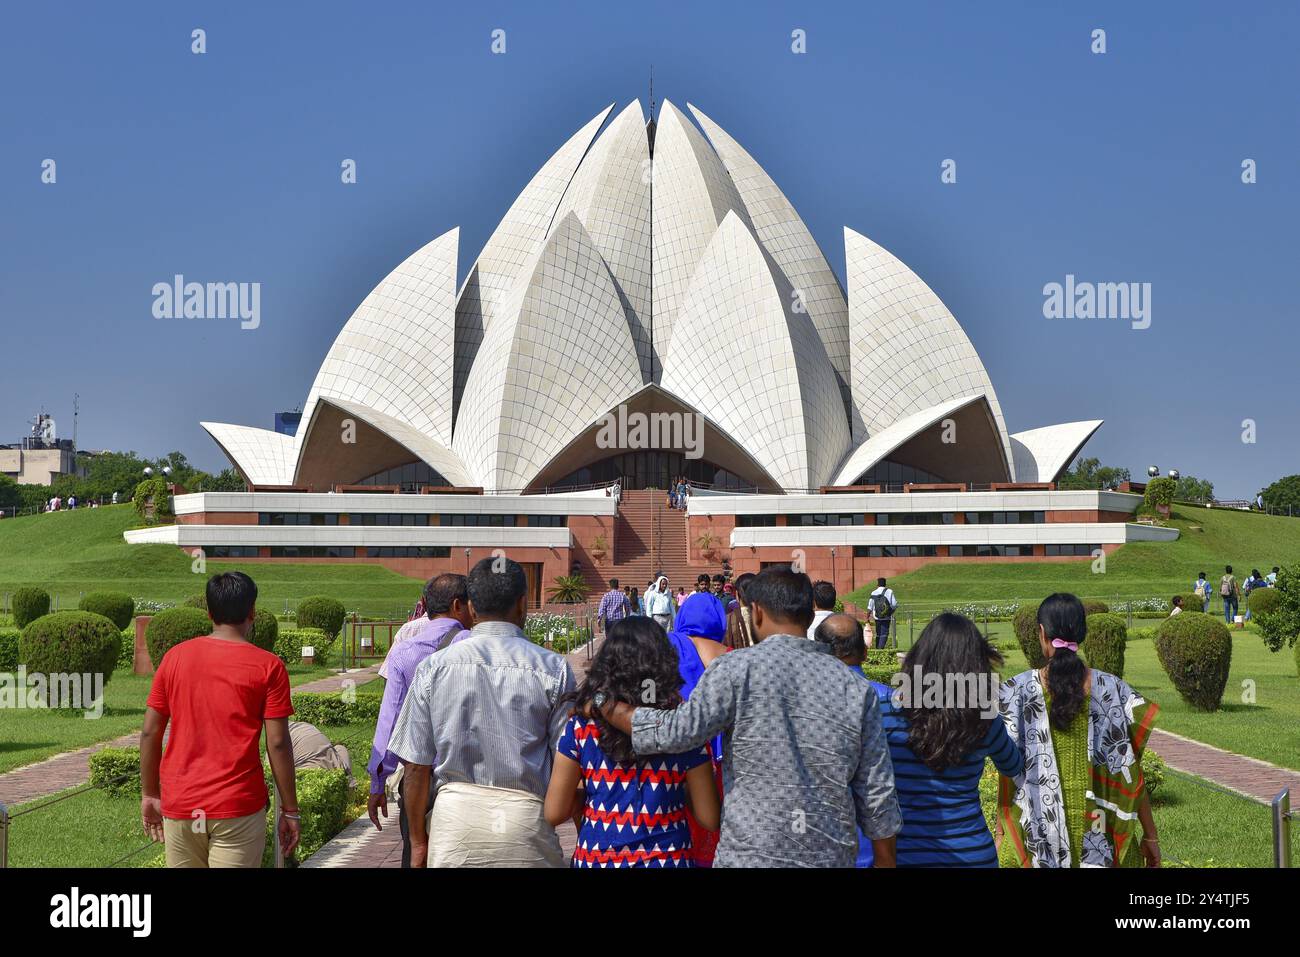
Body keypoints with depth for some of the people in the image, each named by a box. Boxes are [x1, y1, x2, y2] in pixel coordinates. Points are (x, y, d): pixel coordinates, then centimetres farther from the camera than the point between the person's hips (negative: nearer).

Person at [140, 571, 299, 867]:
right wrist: (290, 811, 0)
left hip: (179, 808, 3)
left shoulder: (175, 656, 5)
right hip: (239, 809, -3)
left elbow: (150, 733, 5)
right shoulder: (268, 666, -4)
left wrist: (149, 795, 15)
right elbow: (277, 744, -7)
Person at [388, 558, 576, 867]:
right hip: (525, 817, -1)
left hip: (455, 814, 2)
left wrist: (418, 841, 15)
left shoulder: (433, 667, 2)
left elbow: (416, 766, 4)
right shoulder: (553, 669, -3)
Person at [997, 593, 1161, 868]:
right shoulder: (1113, 690, -5)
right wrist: (1150, 835, 6)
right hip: (1098, 834, 1)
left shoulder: (1017, 692, -9)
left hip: (1036, 834, -1)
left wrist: (1000, 835, 3)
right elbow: (1129, 772, -3)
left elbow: (1010, 771, -6)